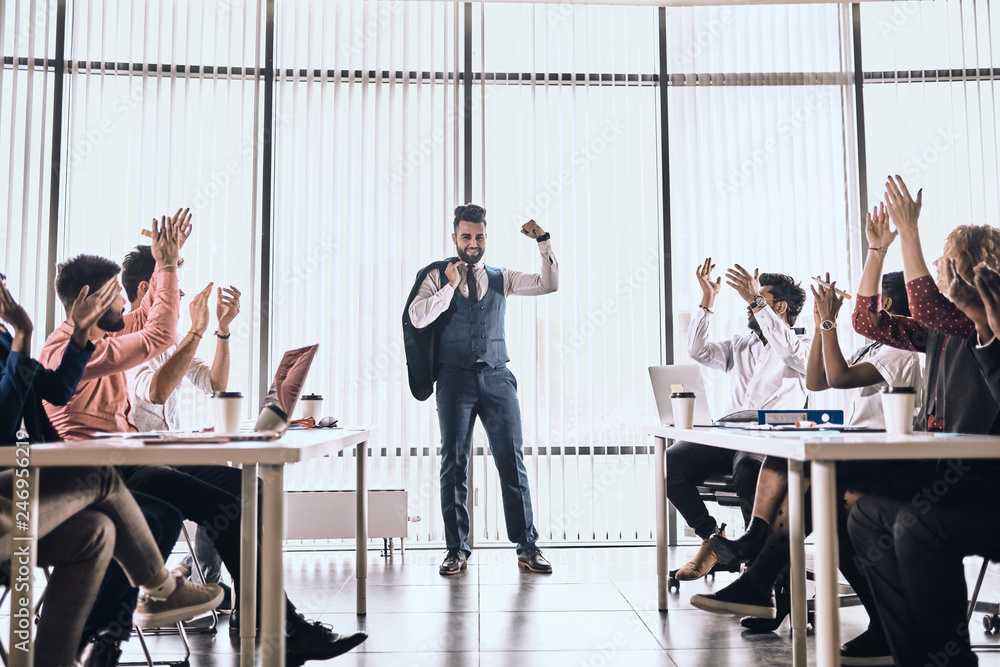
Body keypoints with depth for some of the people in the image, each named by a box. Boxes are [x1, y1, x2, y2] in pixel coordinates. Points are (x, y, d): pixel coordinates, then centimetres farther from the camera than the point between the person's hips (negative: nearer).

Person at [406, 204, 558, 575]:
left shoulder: (500, 278, 14)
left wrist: (544, 242, -1)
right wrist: (451, 285, -11)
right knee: (453, 463, 1)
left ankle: (527, 547, 5)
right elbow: (418, 317, -8)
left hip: (497, 377, 2)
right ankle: (456, 549, 9)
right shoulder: (437, 276, 7)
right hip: (455, 378, -1)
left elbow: (549, 284, 8)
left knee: (512, 461, 0)